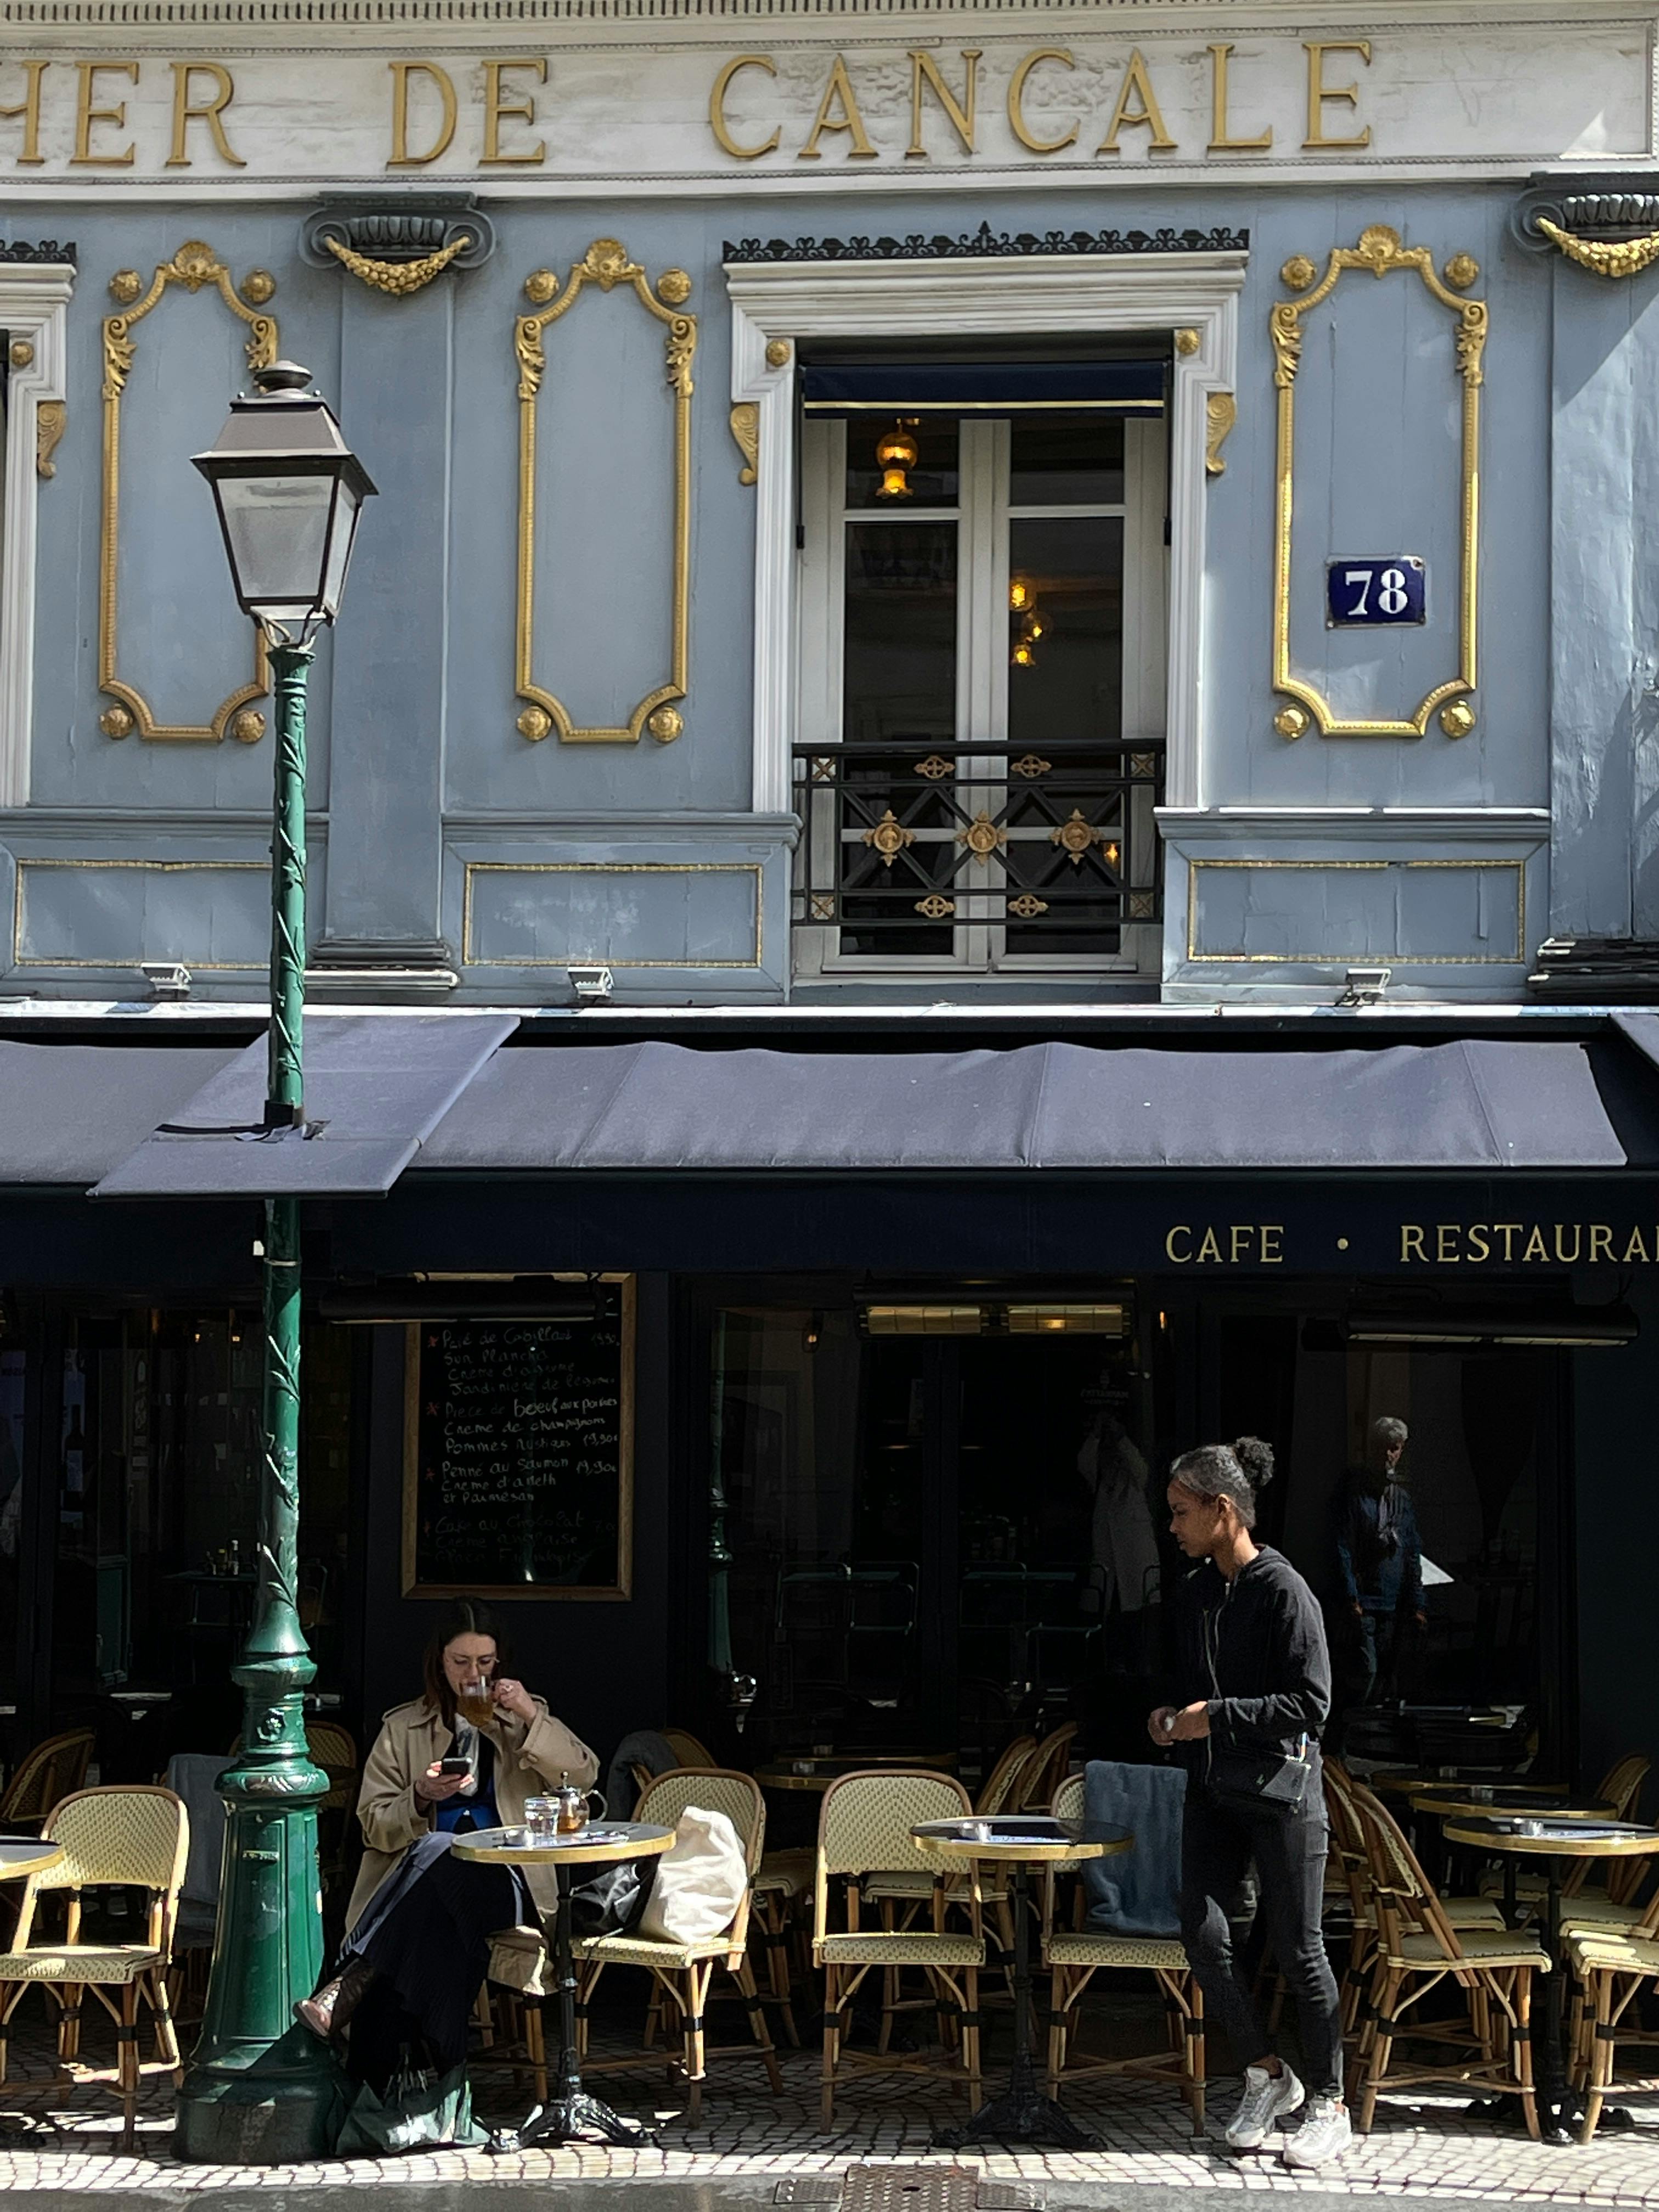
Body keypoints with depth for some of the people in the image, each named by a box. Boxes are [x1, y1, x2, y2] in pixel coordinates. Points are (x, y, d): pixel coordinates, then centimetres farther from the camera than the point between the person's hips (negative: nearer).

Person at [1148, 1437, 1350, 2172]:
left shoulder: (1284, 1592, -14)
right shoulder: (1195, 1593, 9)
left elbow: (1311, 1704, -17)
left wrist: (1217, 1717, -18)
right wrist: (1172, 1718, 3)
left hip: (1280, 1788, -7)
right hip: (1212, 1788, 7)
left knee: (1297, 1949, 0)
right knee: (1202, 1933, -4)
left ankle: (1329, 2105, 12)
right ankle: (1267, 2076, 14)